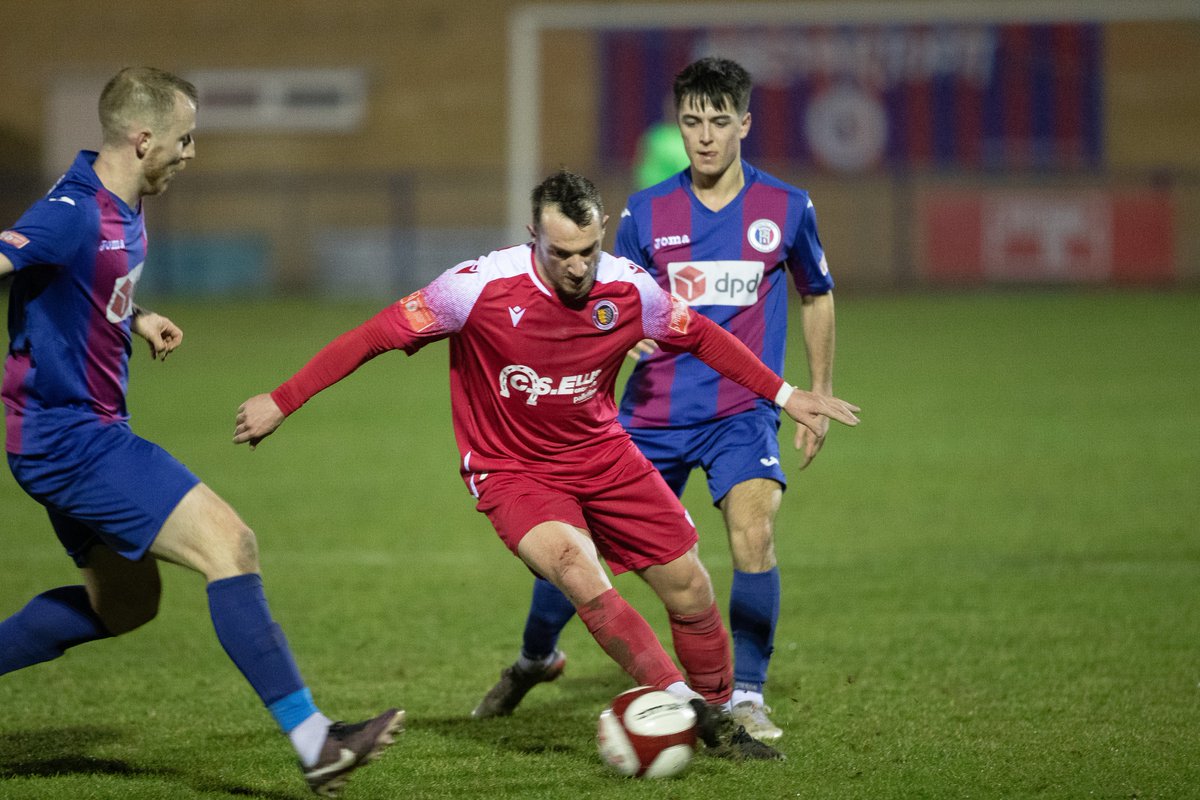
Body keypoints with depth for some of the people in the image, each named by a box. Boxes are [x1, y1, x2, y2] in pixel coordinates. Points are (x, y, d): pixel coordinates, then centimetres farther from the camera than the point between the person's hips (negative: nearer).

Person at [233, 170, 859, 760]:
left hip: (601, 455, 4)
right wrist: (281, 402, -15)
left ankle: (719, 720, 24)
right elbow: (377, 334, -16)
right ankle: (683, 703, -22)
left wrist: (783, 394, 10)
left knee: (689, 588, 1)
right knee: (578, 571, -30)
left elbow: (700, 336, 8)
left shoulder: (628, 289, -12)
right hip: (510, 469, -4)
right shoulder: (481, 286, -23)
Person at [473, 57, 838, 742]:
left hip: (743, 410, -1)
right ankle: (536, 659, 34)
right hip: (655, 414, 1)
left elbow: (817, 296, 15)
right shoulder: (647, 213, 0)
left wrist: (819, 396, 14)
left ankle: (746, 697, -10)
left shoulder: (787, 209, -1)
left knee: (754, 532, -26)